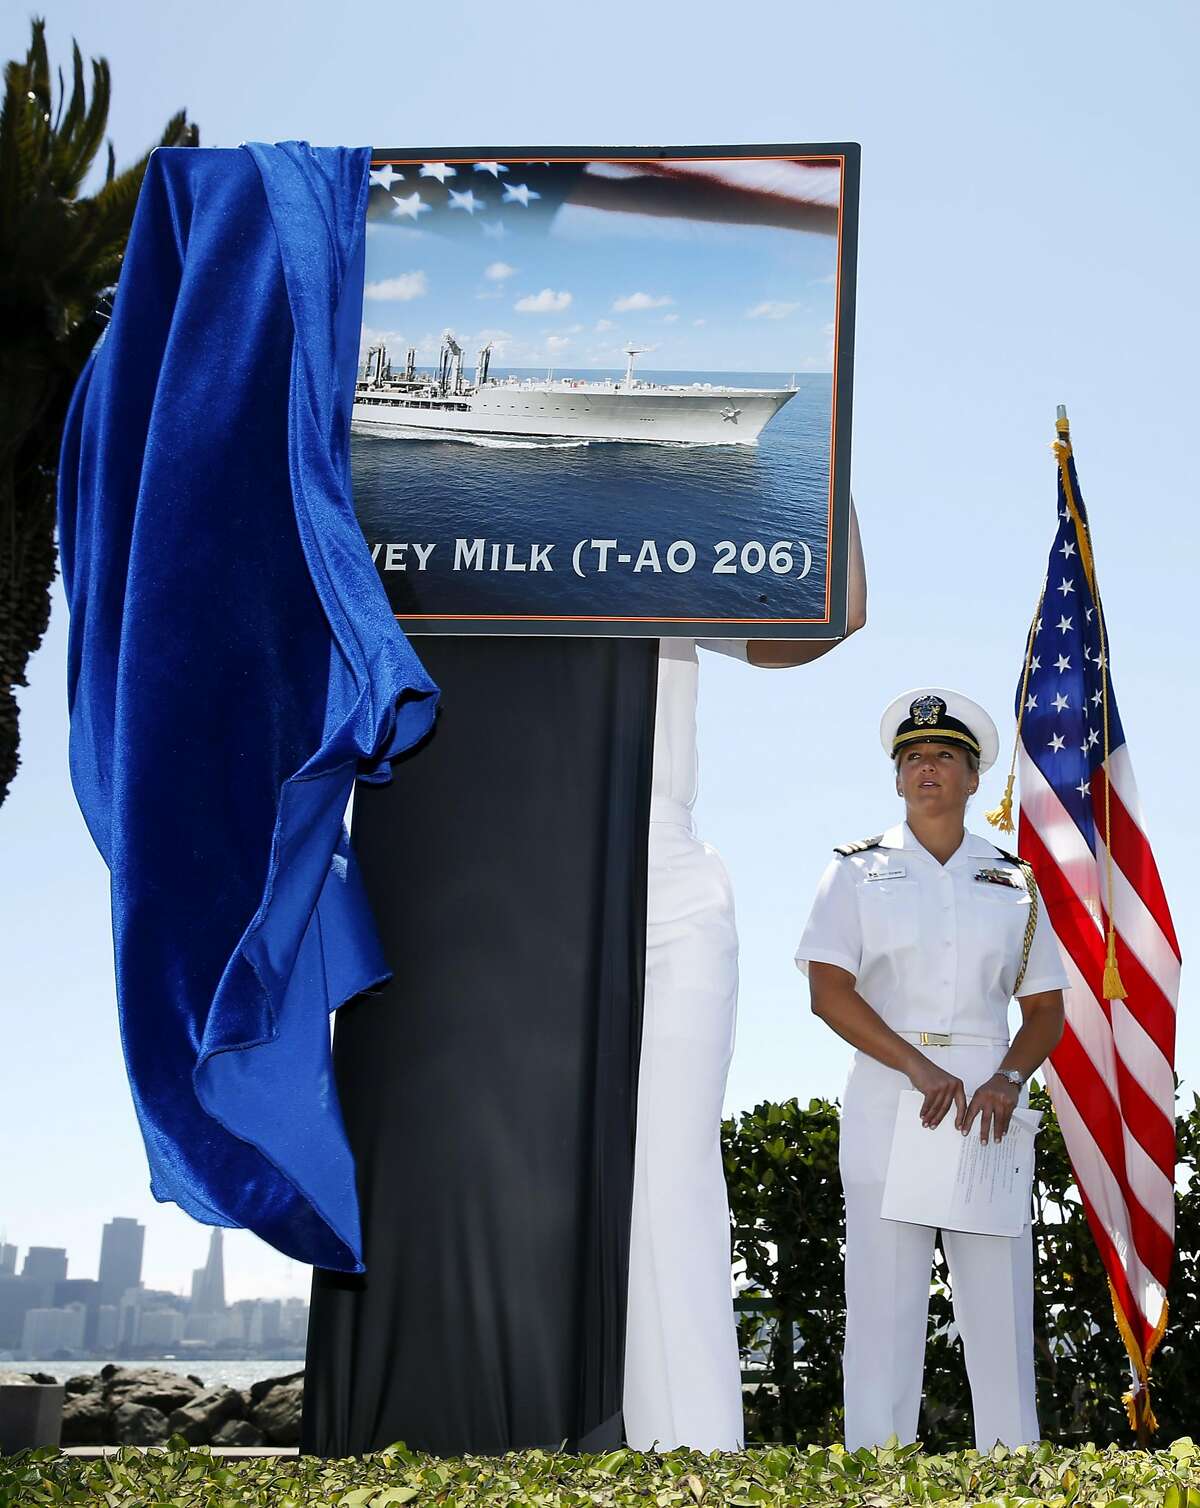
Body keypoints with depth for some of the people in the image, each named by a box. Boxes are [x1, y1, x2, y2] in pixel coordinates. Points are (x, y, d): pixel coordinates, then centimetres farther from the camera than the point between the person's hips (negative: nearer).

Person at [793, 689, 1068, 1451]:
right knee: (884, 1299, -4)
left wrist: (1009, 1079, -9)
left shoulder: (1013, 881, 13)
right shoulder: (858, 870, 7)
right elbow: (828, 990, -4)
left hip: (987, 1103, 2)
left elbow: (1046, 1008, 12)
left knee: (1001, 1296, -1)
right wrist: (921, 1069, -15)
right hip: (886, 1096, -2)